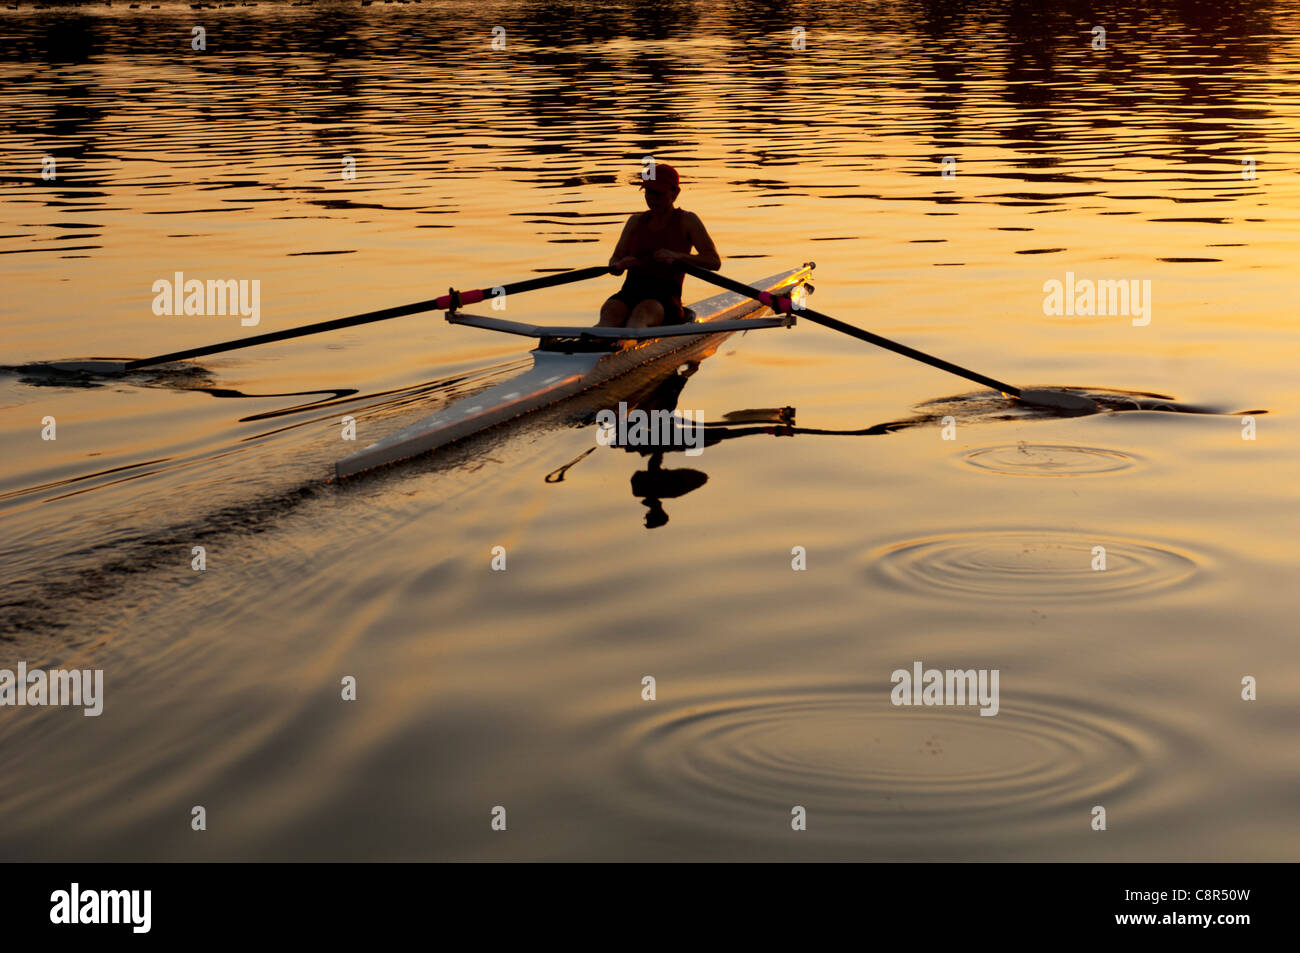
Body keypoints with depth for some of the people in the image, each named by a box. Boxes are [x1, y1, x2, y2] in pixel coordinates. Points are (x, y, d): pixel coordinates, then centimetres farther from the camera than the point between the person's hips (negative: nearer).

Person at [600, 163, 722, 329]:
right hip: (630, 292, 4)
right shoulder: (636, 221, 21)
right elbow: (613, 263, 17)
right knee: (610, 310, -33)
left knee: (643, 311, -40)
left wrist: (677, 256, -18)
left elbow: (714, 262, -2)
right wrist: (620, 264, -9)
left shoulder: (686, 220, 8)